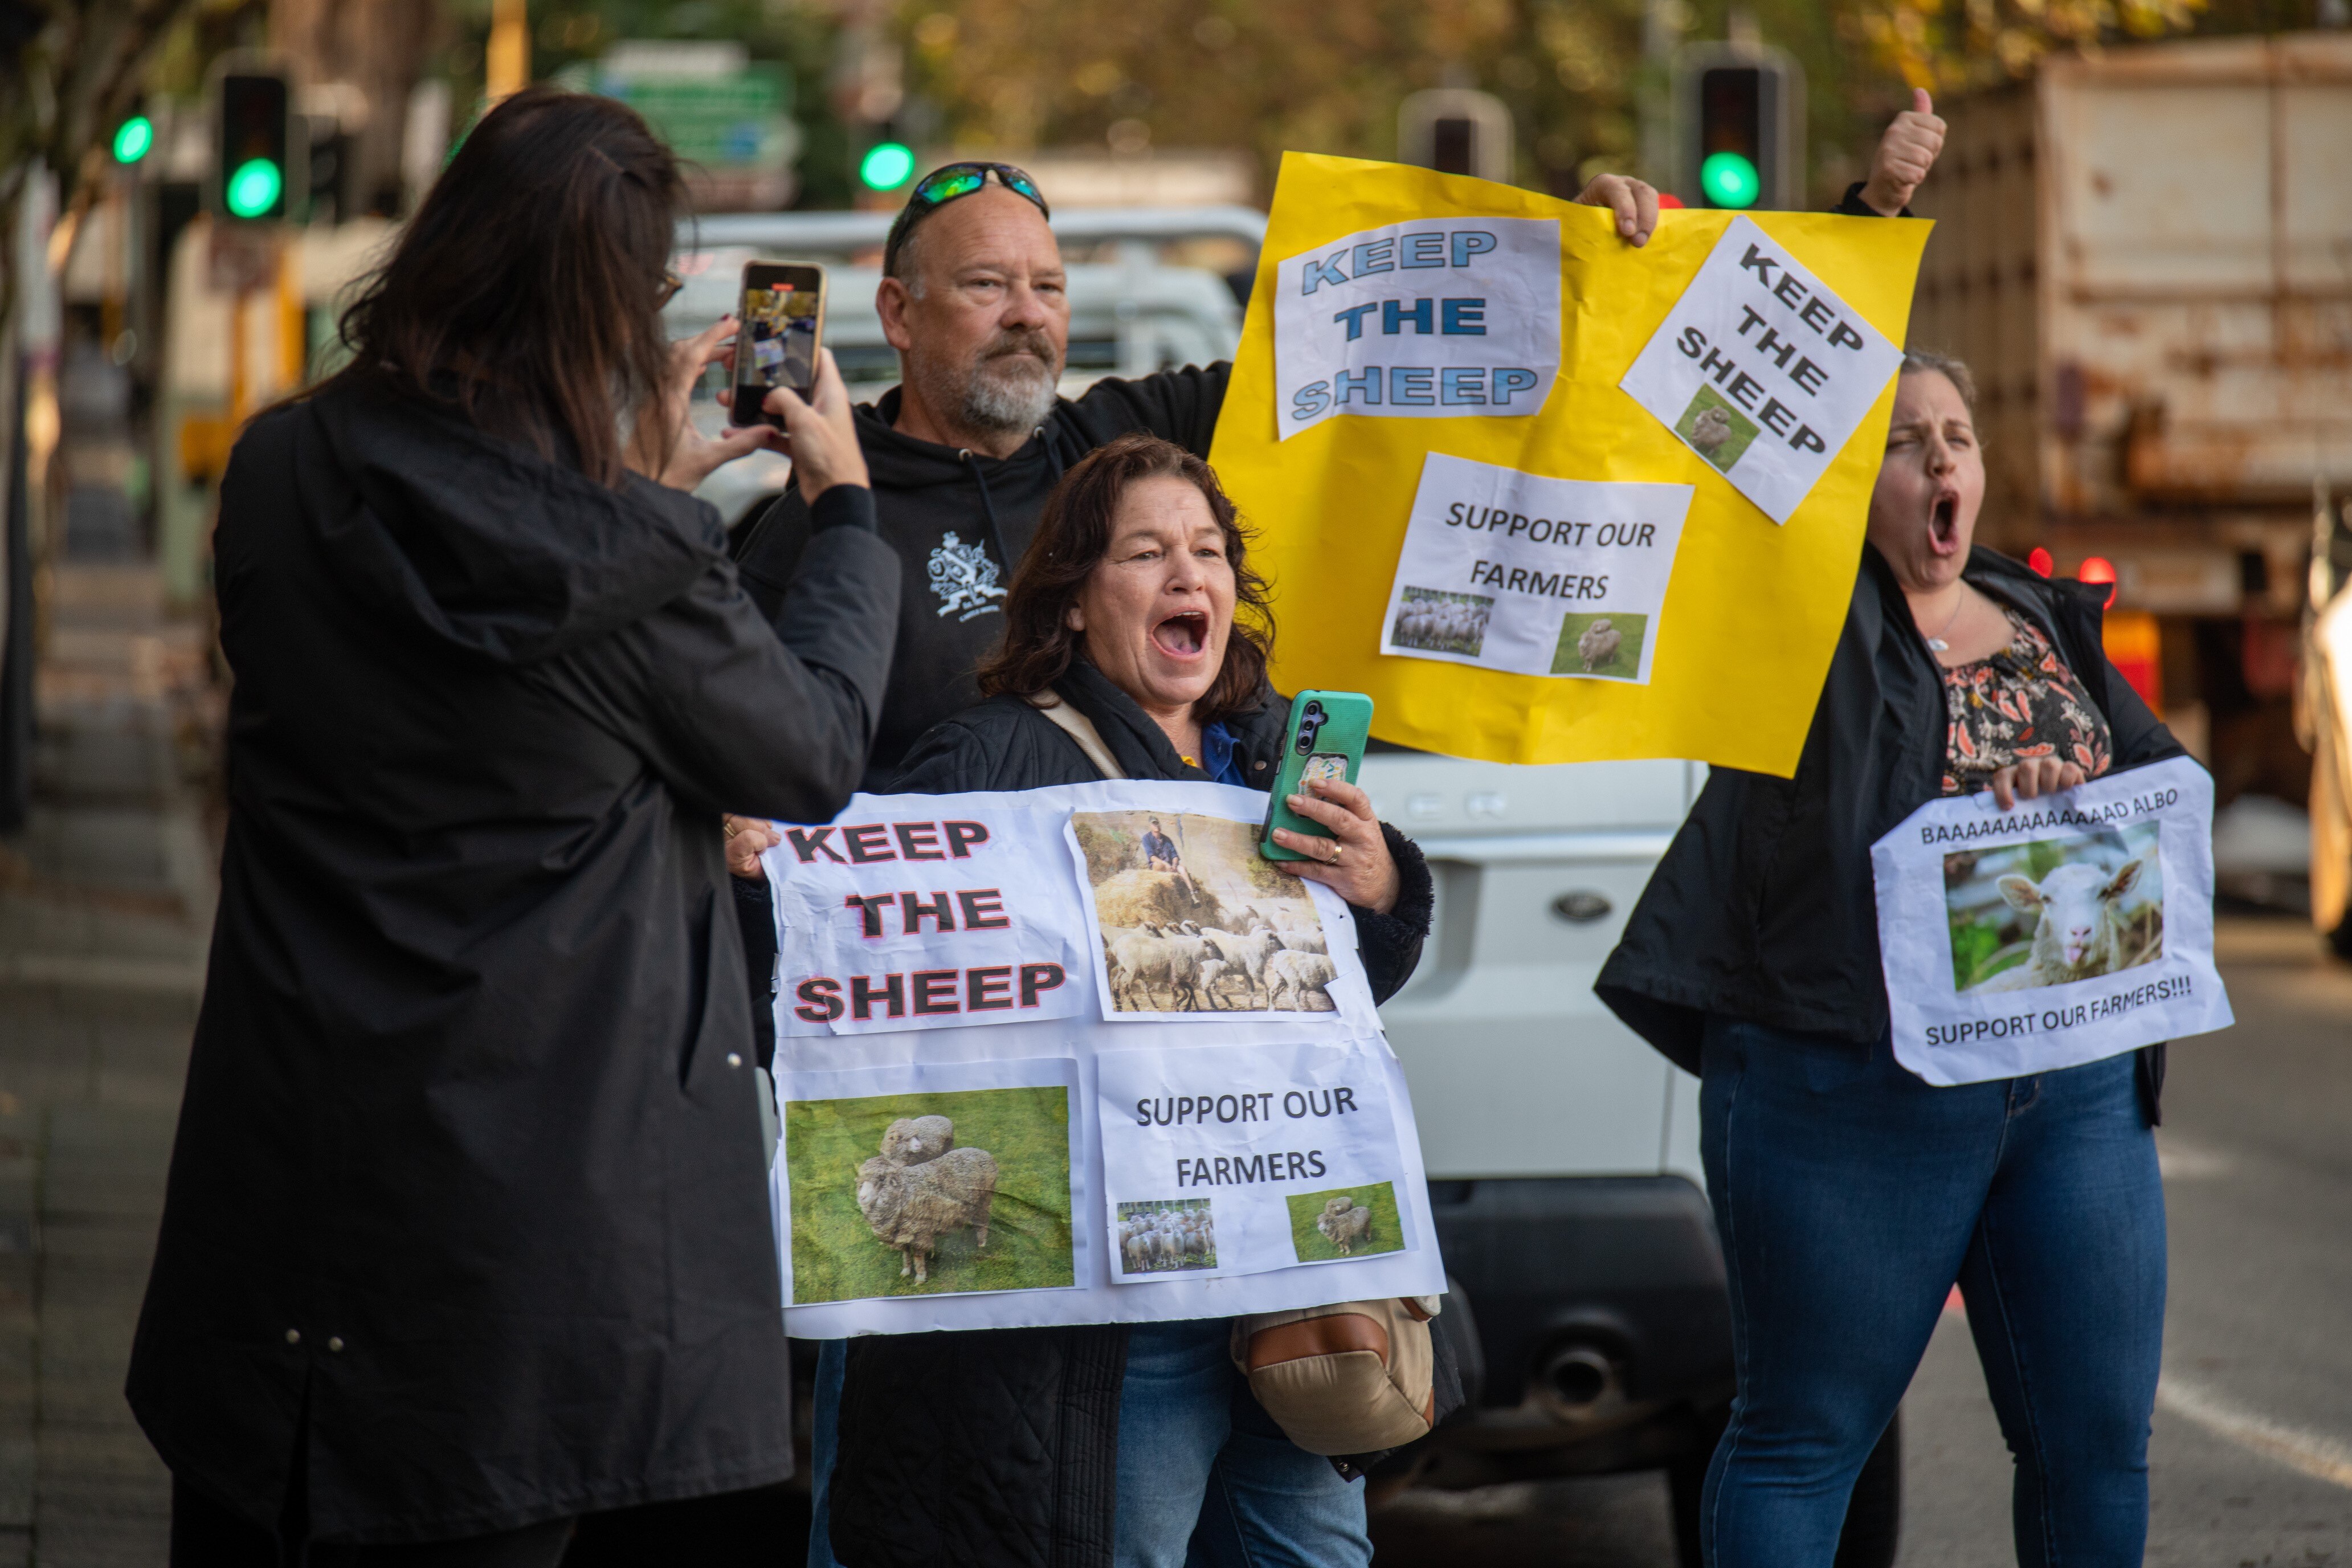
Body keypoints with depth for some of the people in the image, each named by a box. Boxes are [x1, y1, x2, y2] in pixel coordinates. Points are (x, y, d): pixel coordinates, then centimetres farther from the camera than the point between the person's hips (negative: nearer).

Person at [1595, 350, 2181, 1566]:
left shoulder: (2052, 629, 15)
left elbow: (2167, 783, 26)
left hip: (2077, 1089, 5)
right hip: (1855, 1089, -5)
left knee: (2098, 1441, 7)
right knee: (1806, 1437, 1)